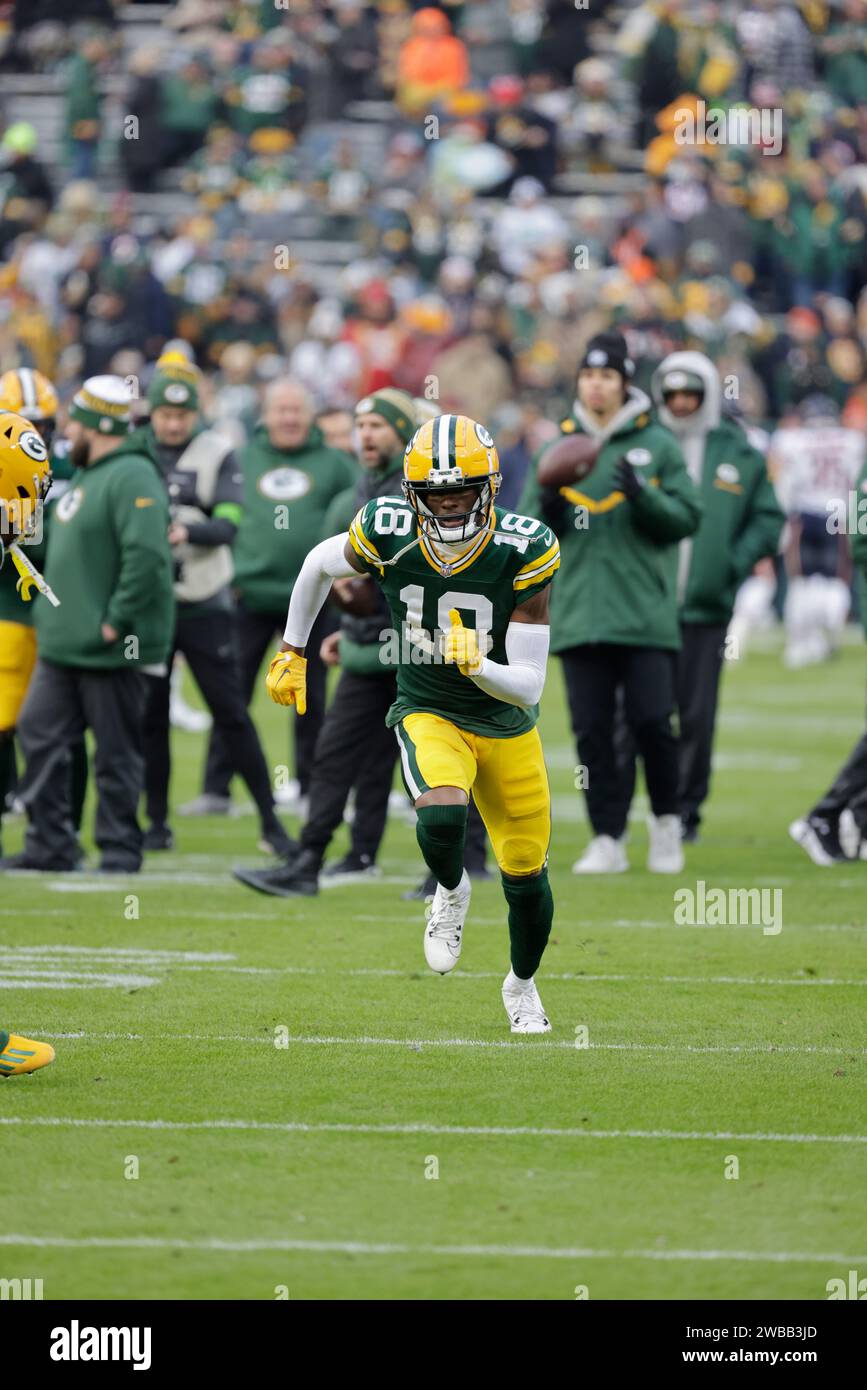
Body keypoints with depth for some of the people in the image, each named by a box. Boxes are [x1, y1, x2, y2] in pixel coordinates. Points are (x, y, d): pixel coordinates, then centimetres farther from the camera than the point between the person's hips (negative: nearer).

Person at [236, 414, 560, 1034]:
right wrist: (292, 654, 14)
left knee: (527, 874, 9)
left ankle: (523, 985, 39)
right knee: (441, 817, -32)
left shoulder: (524, 551, -23)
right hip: (427, 714, -1)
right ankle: (452, 891, 4)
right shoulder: (388, 534, -20)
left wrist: (477, 665, -40)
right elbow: (321, 564, 6)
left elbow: (529, 685, -20)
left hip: (506, 724, 1)